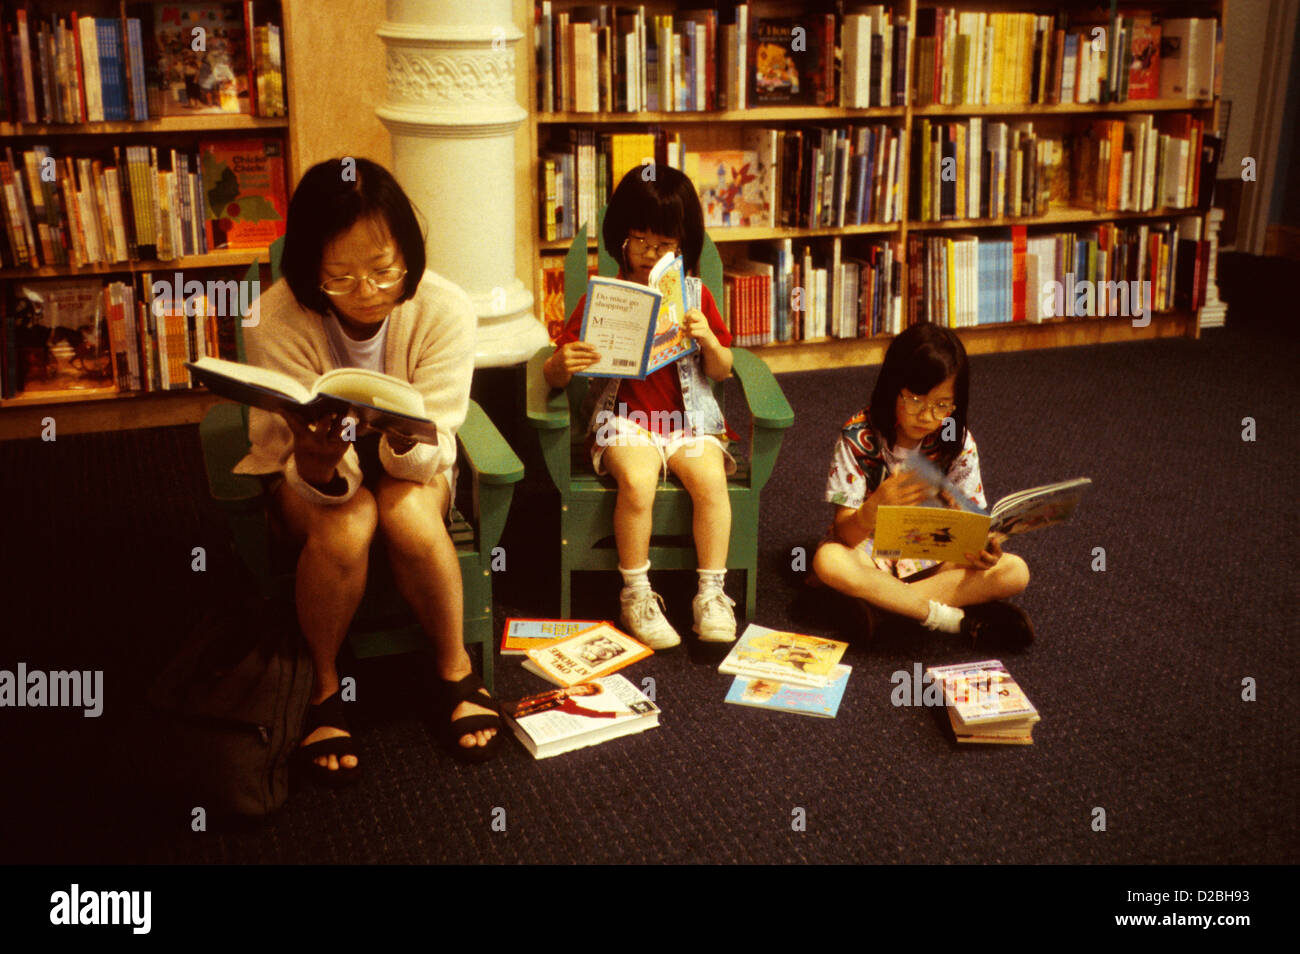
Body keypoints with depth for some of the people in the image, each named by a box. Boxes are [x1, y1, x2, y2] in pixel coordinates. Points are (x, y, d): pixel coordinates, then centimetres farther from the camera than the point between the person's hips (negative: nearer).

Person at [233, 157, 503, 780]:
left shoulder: (444, 309, -24)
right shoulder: (277, 321, -26)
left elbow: (428, 453, -24)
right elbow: (309, 476, -25)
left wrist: (406, 438, -48)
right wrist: (316, 466, -49)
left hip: (409, 465, 1)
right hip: (313, 477, -1)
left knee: (409, 513, -32)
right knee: (345, 524, -33)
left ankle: (455, 670, -8)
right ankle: (323, 685, -8)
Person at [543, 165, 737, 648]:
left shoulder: (695, 296, 6)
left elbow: (721, 372, 9)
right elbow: (553, 375, -2)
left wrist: (708, 339, -13)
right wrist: (562, 364, -27)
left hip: (688, 415, 2)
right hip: (625, 416, -2)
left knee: (710, 478, -27)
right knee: (637, 480, -31)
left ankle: (711, 591, -12)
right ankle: (636, 594, -13)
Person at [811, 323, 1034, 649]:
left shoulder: (957, 442, -8)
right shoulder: (860, 436, -16)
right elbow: (844, 535, -20)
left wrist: (981, 552, -32)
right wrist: (875, 507, -43)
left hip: (933, 558, 2)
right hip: (869, 552, -2)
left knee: (1015, 572, -21)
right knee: (828, 561, -36)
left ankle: (878, 601, -24)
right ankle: (958, 619, -27)